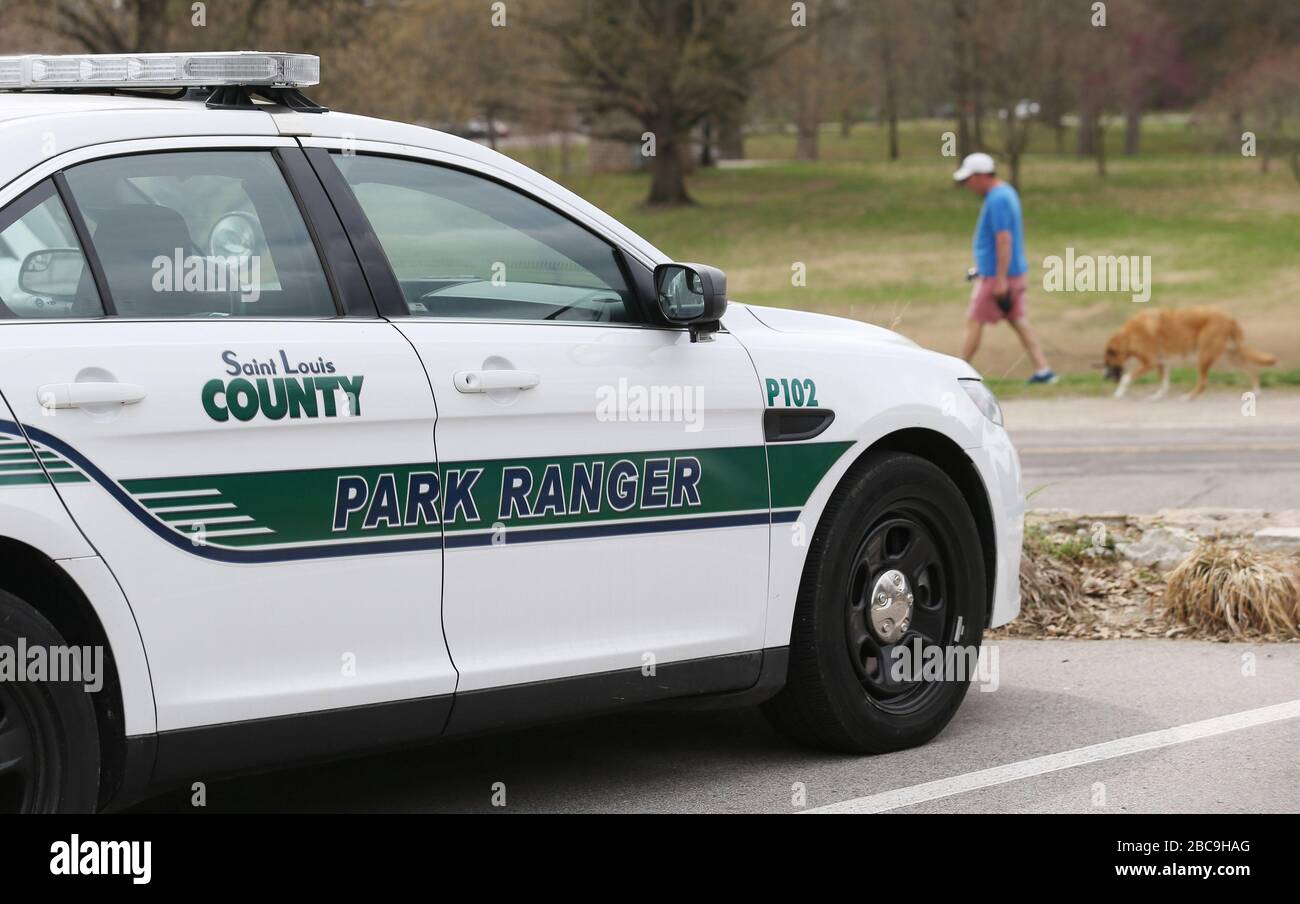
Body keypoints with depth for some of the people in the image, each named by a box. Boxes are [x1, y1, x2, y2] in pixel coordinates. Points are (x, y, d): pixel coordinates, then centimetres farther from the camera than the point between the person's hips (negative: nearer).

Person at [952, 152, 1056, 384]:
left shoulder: (997, 200, -19)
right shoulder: (1006, 192, 13)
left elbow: (1004, 239, -23)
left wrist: (1001, 279, -23)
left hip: (996, 274, -10)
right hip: (1016, 270, 10)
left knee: (974, 321, -2)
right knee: (1018, 320, 10)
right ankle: (1042, 370, 8)